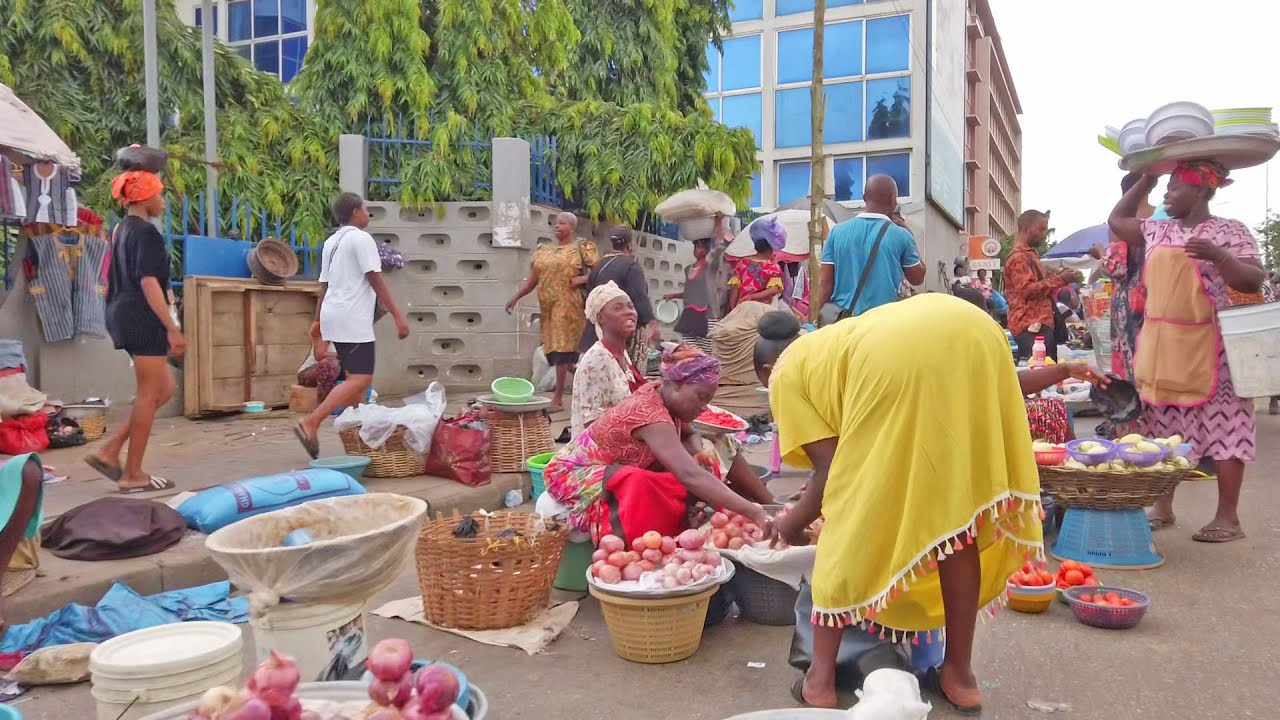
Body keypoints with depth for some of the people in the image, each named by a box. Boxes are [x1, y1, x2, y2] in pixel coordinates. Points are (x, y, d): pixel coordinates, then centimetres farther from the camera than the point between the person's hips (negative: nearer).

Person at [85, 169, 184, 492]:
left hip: (123, 317, 10)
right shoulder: (146, 232, -12)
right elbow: (149, 283, -20)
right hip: (144, 319, -10)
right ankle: (133, 475, 5)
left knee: (165, 388, 15)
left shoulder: (122, 230, 17)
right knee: (148, 395, -2)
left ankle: (110, 451, 12)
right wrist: (172, 329, -20)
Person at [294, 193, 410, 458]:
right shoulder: (361, 239, -7)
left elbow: (324, 285, 22)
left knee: (356, 377, 16)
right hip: (352, 317, -10)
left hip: (333, 315, 10)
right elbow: (376, 281, -13)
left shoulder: (331, 242, 19)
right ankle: (311, 423, -24)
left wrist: (318, 320, 26)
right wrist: (397, 316, -12)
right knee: (360, 379, -13)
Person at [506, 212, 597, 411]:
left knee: (561, 348, -9)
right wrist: (515, 297, 4)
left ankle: (558, 397, -7)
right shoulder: (543, 251, 18)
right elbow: (532, 280, 15)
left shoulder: (583, 248, 2)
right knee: (554, 348, 6)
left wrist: (582, 279, -18)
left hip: (568, 305, -6)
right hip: (547, 307, 6)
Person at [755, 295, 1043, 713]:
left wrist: (794, 522, 30)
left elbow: (835, 468, 13)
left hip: (898, 357, -7)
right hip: (974, 333, 7)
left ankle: (821, 679, 18)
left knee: (854, 520, 8)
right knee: (959, 512, 18)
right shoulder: (838, 340, 42)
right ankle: (960, 674, 30)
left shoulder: (786, 373, 24)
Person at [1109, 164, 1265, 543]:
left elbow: (1253, 281, -9)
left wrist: (1218, 256, -24)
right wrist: (1145, 180, 18)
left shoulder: (1230, 231, -3)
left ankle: (1228, 517, 4)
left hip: (1210, 348, -6)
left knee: (1222, 428, -3)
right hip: (1160, 347, 6)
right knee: (1164, 430, 10)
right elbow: (1116, 220, 26)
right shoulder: (1157, 231, 13)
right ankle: (1163, 507, 18)